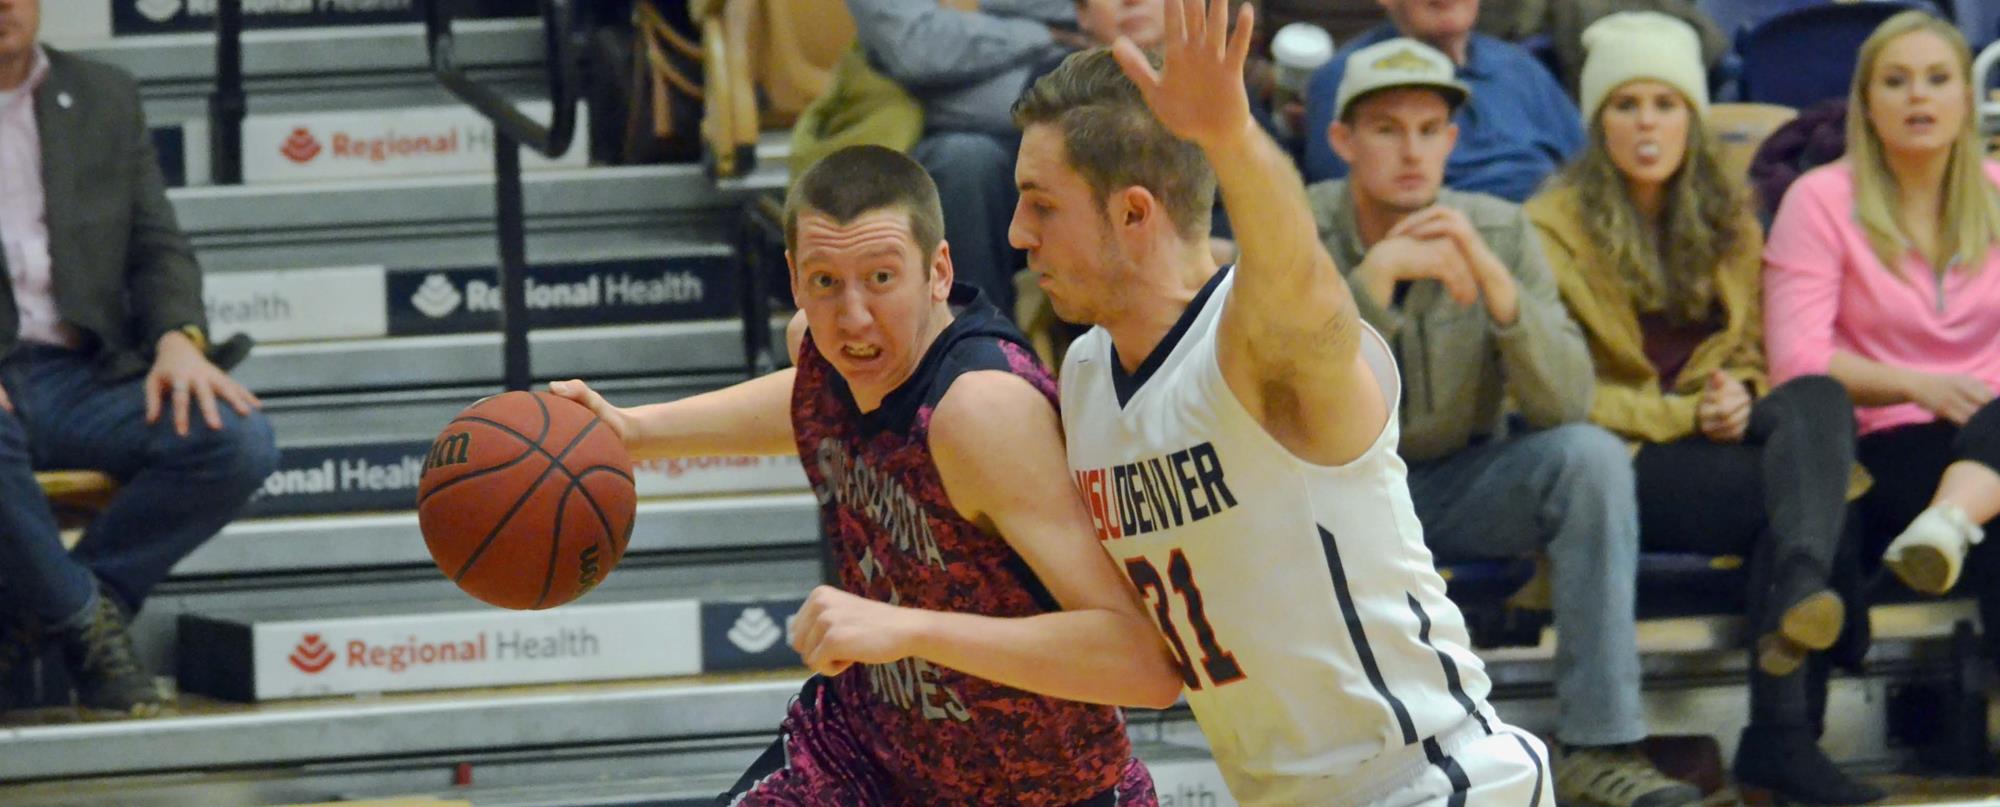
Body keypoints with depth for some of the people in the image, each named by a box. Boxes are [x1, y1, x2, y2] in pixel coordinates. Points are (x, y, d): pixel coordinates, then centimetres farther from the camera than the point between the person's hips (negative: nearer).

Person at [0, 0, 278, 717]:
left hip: (81, 376, 4)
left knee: (240, 440, -24)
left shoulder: (105, 98, 18)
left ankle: (64, 608, -7)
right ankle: (85, 621, -13)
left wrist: (179, 337, -9)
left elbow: (158, 247, 15)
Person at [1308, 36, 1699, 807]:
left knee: (1592, 457, -24)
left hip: (1462, 485, 2)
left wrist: (1491, 277, -31)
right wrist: (1379, 272, -34)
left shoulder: (1499, 231, -6)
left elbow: (1565, 402, -17)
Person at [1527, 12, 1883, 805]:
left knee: (1819, 400, -31)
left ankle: (1799, 589, -53)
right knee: (1801, 487, -31)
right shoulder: (1554, 227, 3)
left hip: (1727, 439, 5)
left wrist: (1740, 398, -4)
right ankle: (1782, 732, -42)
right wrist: (1684, 417, -15)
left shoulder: (1729, 218, 19)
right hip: (1622, 465, -5)